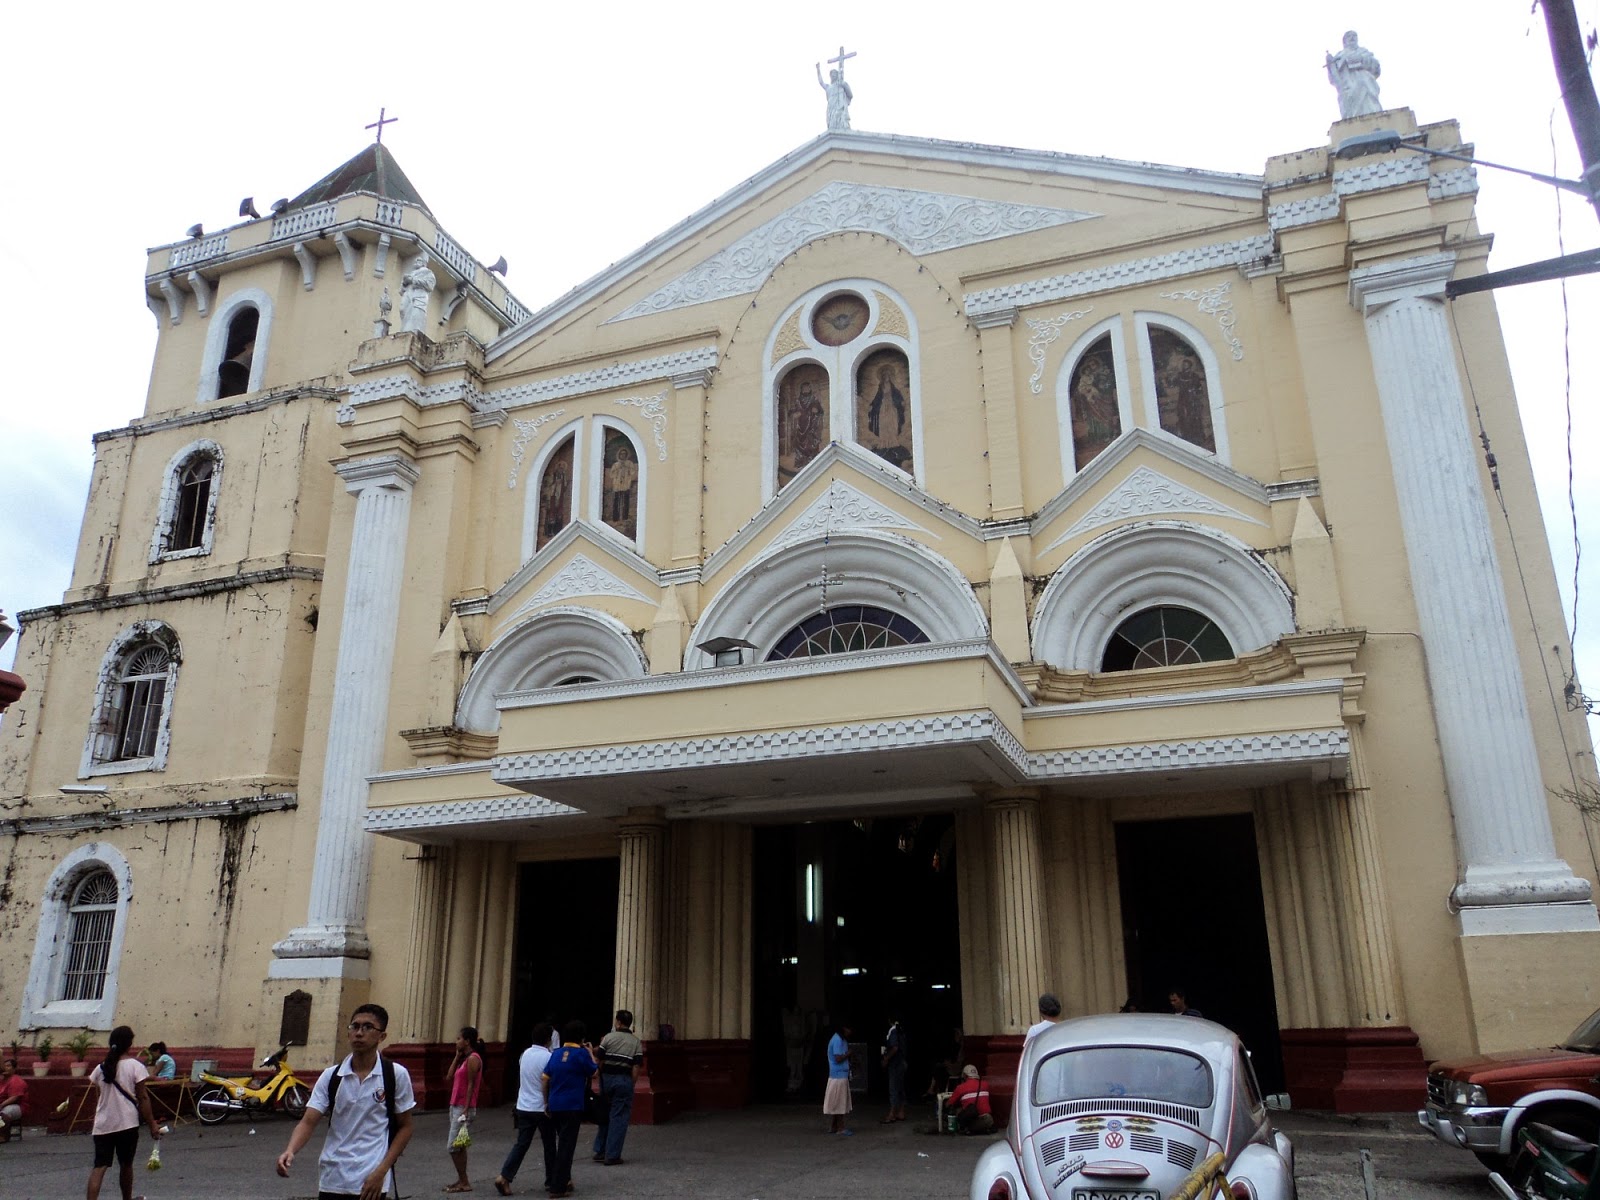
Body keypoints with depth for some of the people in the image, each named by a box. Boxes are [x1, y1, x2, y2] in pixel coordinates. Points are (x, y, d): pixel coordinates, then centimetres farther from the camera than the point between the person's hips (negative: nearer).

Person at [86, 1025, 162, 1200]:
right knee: (126, 1165, 14)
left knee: (100, 1166, -4)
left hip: (103, 1125, 3)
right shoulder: (135, 1066, -7)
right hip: (127, 1123, -3)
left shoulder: (102, 1067, 6)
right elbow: (143, 1098, -9)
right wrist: (152, 1123, -5)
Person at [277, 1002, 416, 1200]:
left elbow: (404, 1127, 2)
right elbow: (308, 1122, -4)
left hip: (370, 1183, -3)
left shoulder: (396, 1075, -4)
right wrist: (290, 1151, -25)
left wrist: (381, 1172, -8)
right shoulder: (330, 1076, 2)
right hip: (331, 1181, 3)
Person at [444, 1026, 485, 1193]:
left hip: (464, 1108, -10)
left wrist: (465, 1110, -21)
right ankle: (462, 1180, 18)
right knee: (458, 1146, 12)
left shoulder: (473, 1058, -14)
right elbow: (449, 1076, 9)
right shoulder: (464, 1058, 15)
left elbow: (471, 1085, -18)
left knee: (453, 1146, -8)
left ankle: (464, 1182, -2)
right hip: (455, 1106, 10)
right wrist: (457, 1056, 7)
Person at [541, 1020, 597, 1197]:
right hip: (572, 1106, -6)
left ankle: (564, 1180, 29)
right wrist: (590, 1053, 11)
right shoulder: (581, 1053, -10)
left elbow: (545, 1078, 7)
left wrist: (546, 1102, 14)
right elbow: (594, 1073, 2)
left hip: (555, 1106, 6)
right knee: (566, 1146, 0)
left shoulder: (556, 1054, 8)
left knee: (563, 1143, 21)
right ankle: (558, 1187, 1)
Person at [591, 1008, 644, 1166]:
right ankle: (612, 1156, 3)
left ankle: (600, 1151, 21)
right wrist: (632, 1084, 1)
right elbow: (636, 1067, -5)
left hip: (607, 1078, 2)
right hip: (624, 1080, -2)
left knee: (604, 1115, 16)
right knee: (619, 1118, 3)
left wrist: (600, 1077, 10)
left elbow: (600, 1061, -1)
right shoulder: (636, 1043, 1)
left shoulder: (608, 1038, 0)